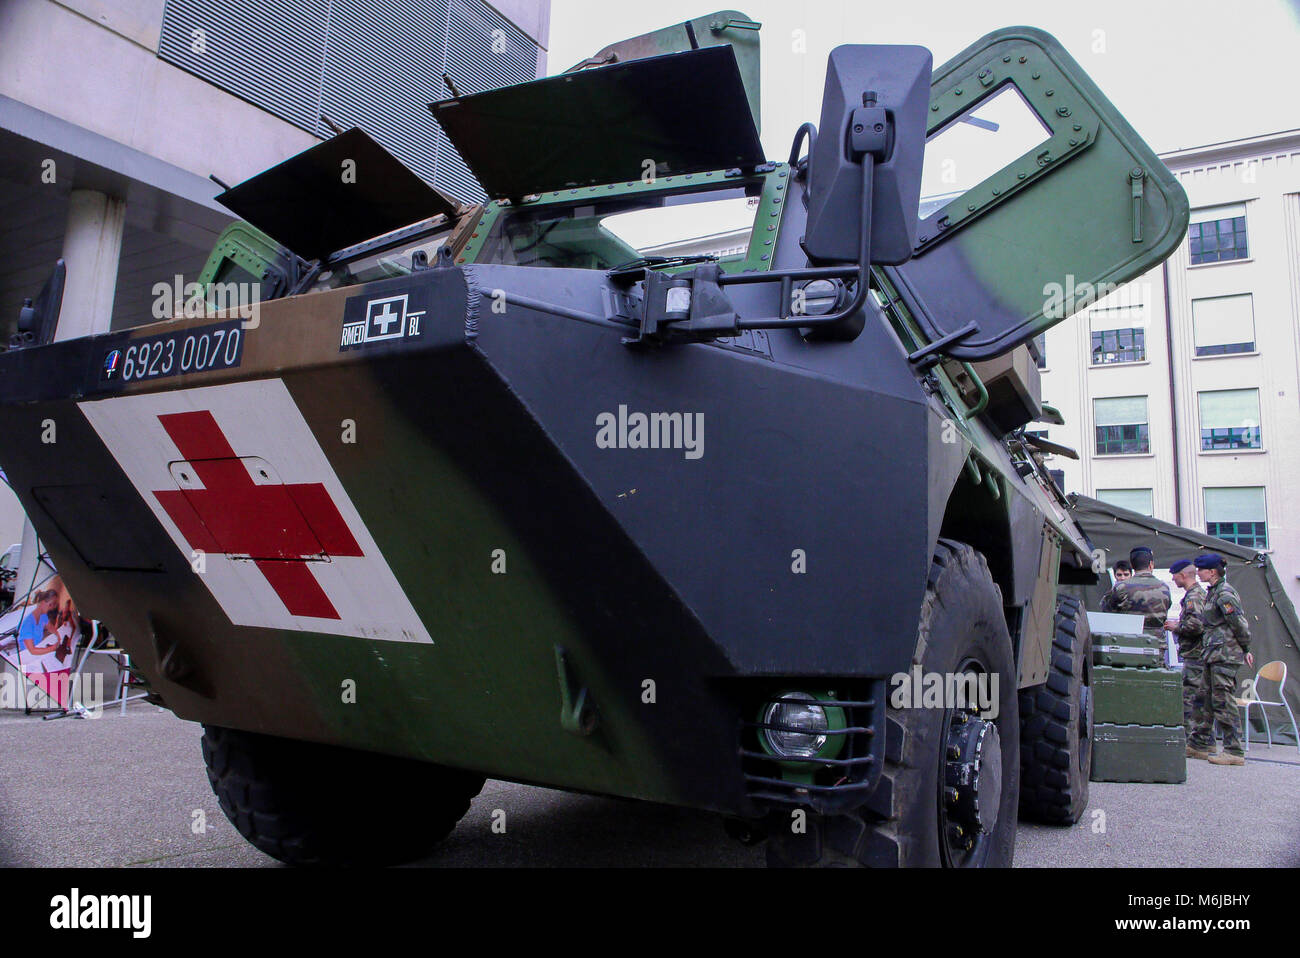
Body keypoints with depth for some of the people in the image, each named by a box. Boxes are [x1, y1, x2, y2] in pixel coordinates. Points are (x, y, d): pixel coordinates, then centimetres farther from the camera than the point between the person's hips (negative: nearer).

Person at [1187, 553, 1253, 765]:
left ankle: (1234, 752, -3)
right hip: (1212, 654, 10)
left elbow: (1240, 624, -13)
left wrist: (1245, 649, -4)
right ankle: (1200, 744, 21)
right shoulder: (1212, 592, 15)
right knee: (1206, 698, 13)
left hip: (1225, 654, -10)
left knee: (1223, 700, -8)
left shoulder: (1225, 594, -14)